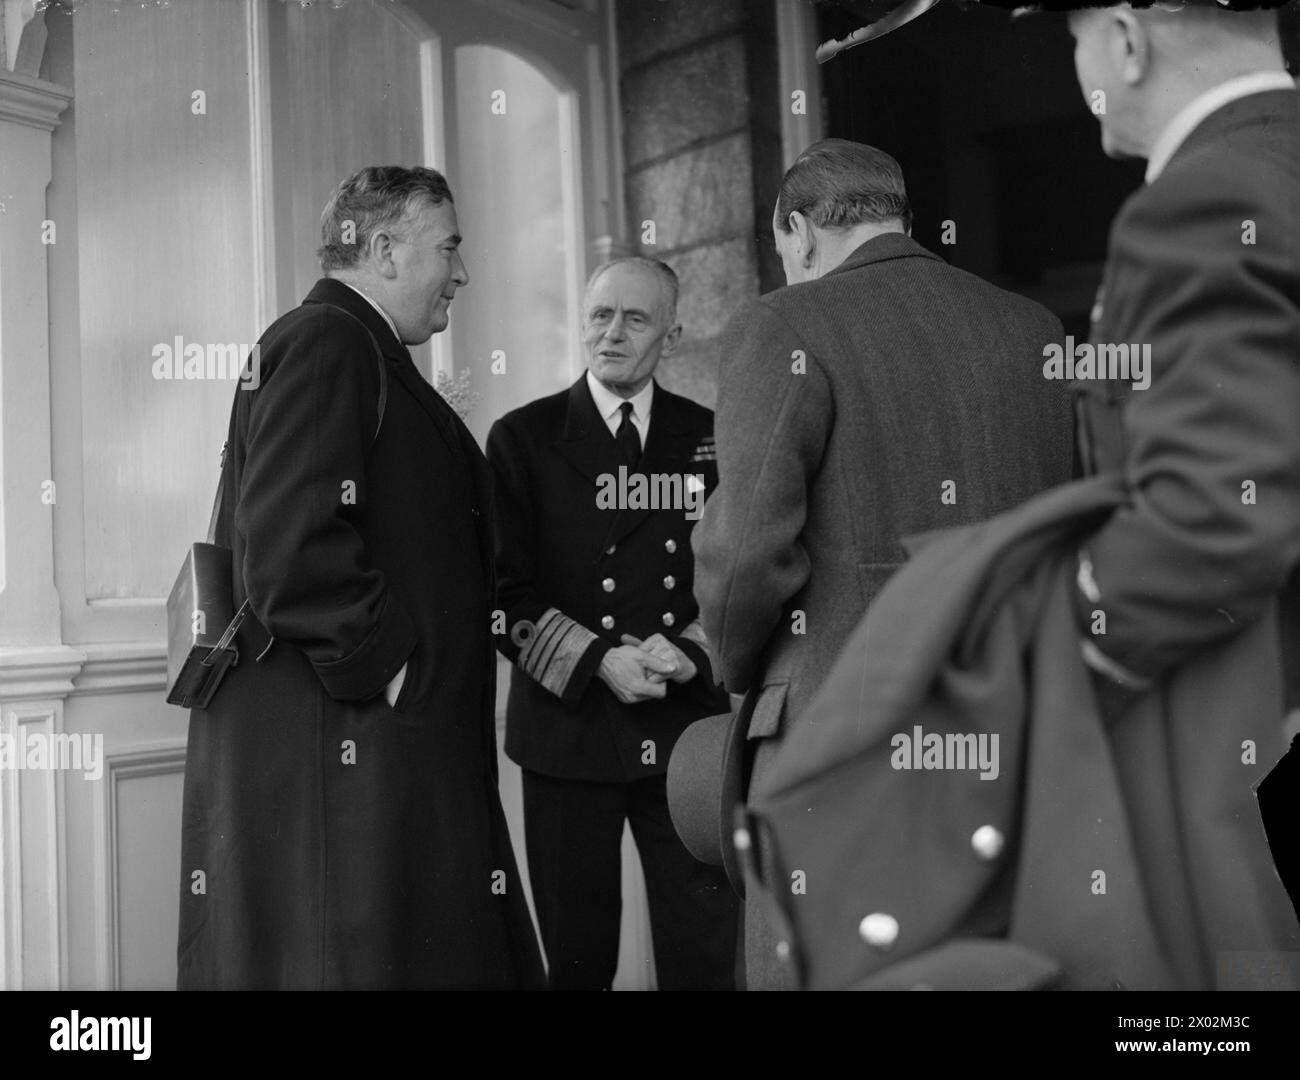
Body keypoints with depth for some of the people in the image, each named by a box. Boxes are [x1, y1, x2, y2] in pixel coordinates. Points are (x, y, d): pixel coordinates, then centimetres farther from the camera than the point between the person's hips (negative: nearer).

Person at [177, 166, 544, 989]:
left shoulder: (359, 351, 22)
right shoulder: (324, 343, -11)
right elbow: (292, 553, -23)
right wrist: (391, 669, -15)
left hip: (396, 747, 10)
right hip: (334, 745, -10)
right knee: (351, 958, -3)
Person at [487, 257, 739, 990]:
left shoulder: (711, 439, 9)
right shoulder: (522, 438, 3)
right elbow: (506, 592, -2)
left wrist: (690, 650, -10)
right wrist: (598, 660, -14)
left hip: (689, 727, 1)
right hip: (569, 727, -1)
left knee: (708, 954, 4)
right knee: (577, 957, 8)